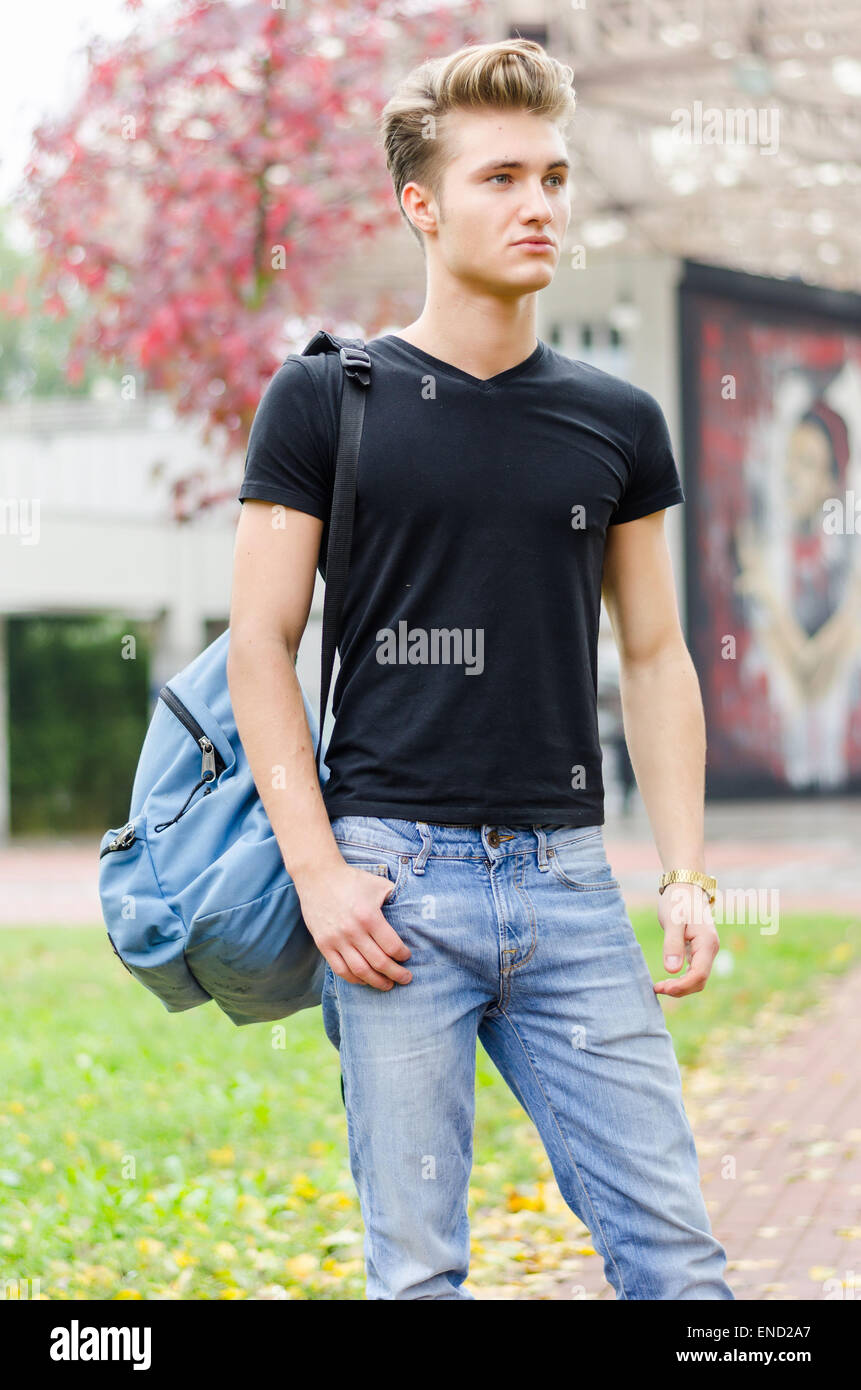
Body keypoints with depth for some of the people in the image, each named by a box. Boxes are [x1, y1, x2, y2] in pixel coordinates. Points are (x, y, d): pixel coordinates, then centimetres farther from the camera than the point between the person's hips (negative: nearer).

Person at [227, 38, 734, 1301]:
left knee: (675, 1251, -1)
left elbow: (654, 656, 14)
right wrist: (319, 872, -9)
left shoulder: (617, 423, 10)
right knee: (417, 1262, 2)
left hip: (570, 882, 3)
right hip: (394, 876, -3)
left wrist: (686, 877, 5)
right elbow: (261, 646, 0)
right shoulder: (325, 402, 1)